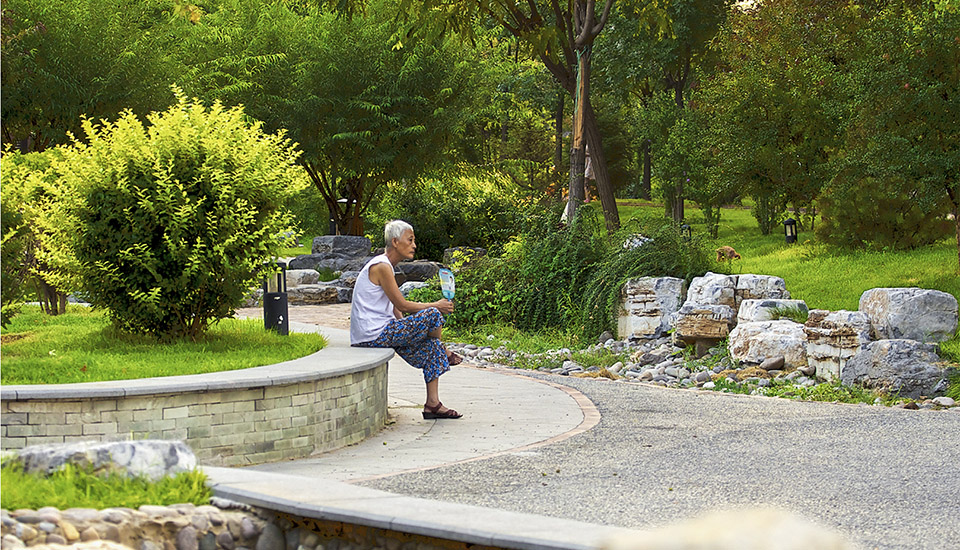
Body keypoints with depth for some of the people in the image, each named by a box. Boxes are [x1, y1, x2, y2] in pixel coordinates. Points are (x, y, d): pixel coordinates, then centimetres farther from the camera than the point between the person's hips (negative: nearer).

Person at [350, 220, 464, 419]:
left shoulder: (384, 265, 17)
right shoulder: (381, 267, -16)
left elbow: (395, 310, 18)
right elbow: (402, 305, -16)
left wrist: (411, 332, 6)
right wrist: (436, 305, -5)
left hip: (378, 332, 10)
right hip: (374, 335, -10)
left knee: (432, 346, 8)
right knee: (432, 314, -14)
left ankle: (433, 404, 5)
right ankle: (445, 355, 14)